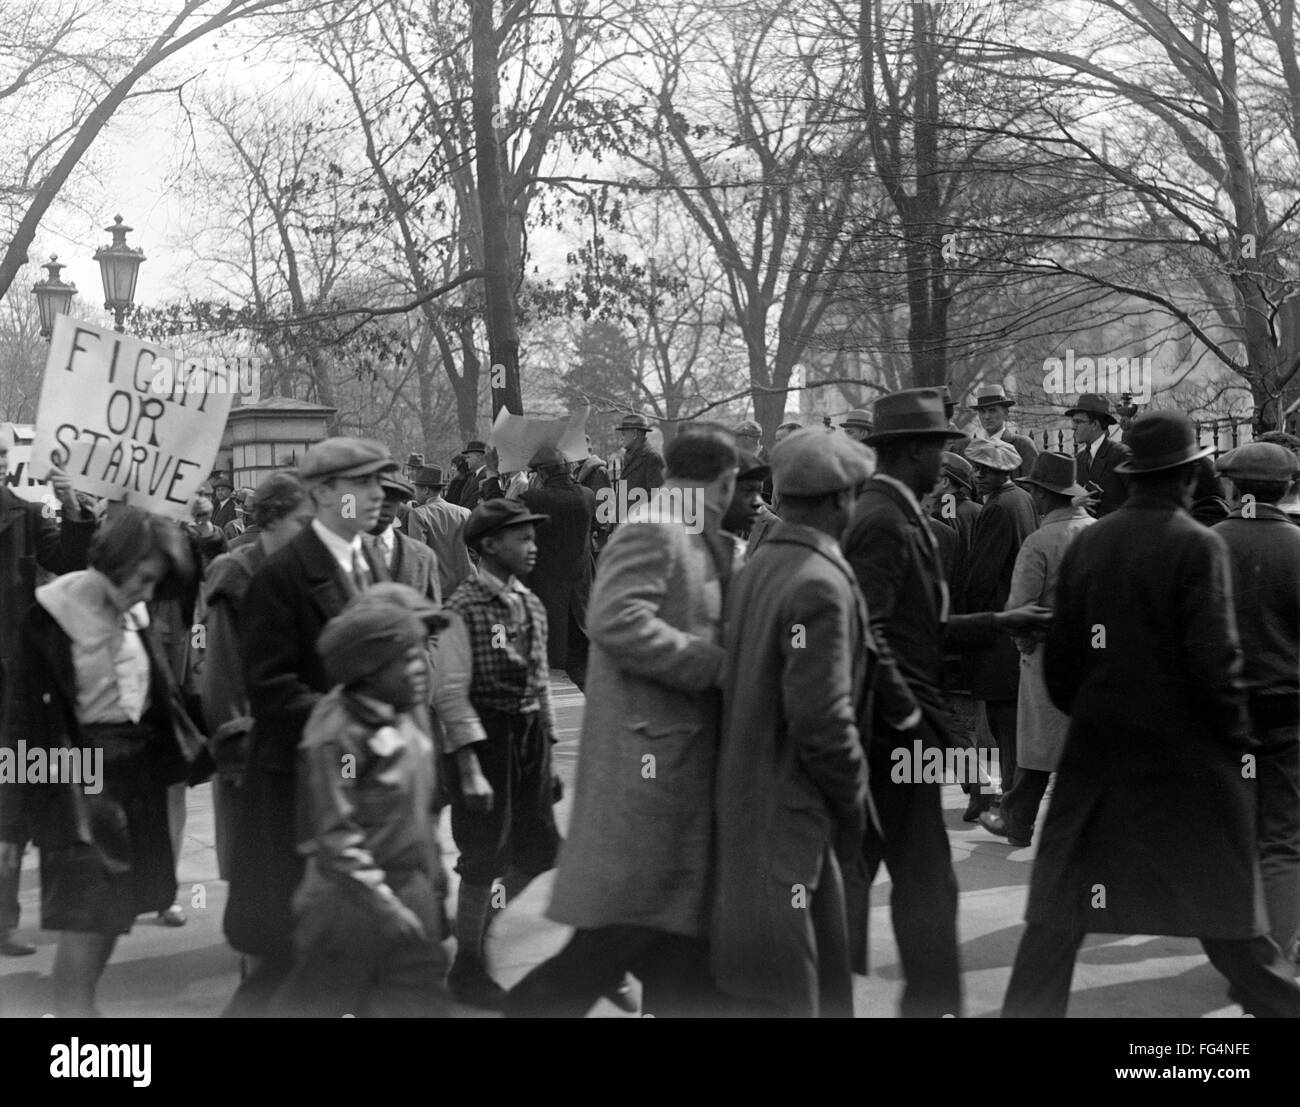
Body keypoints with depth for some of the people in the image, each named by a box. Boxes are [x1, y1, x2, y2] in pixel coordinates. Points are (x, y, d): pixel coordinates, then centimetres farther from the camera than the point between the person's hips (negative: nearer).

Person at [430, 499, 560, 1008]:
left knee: (537, 852, 10)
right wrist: (470, 770, -18)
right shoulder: (464, 608, -14)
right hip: (484, 737, -7)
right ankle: (468, 970, 16)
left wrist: (548, 755, 12)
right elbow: (451, 694, -16)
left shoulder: (531, 605, 7)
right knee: (483, 857, 2)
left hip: (531, 737, 7)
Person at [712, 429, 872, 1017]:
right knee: (787, 994, 0)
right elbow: (821, 719, -23)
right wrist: (853, 803, -8)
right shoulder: (821, 585, -19)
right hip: (789, 814, -9)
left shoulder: (754, 569, 8)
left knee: (826, 980, 20)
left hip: (745, 798, 9)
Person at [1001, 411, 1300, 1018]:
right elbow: (1214, 662, -15)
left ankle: (1029, 1007, 12)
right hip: (1186, 748, -4)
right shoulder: (1199, 546, -12)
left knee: (1060, 898, 10)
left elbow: (1059, 656, 6)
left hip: (1097, 743, 4)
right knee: (1222, 895, 8)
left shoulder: (1085, 544, 2)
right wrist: (1238, 742, -4)